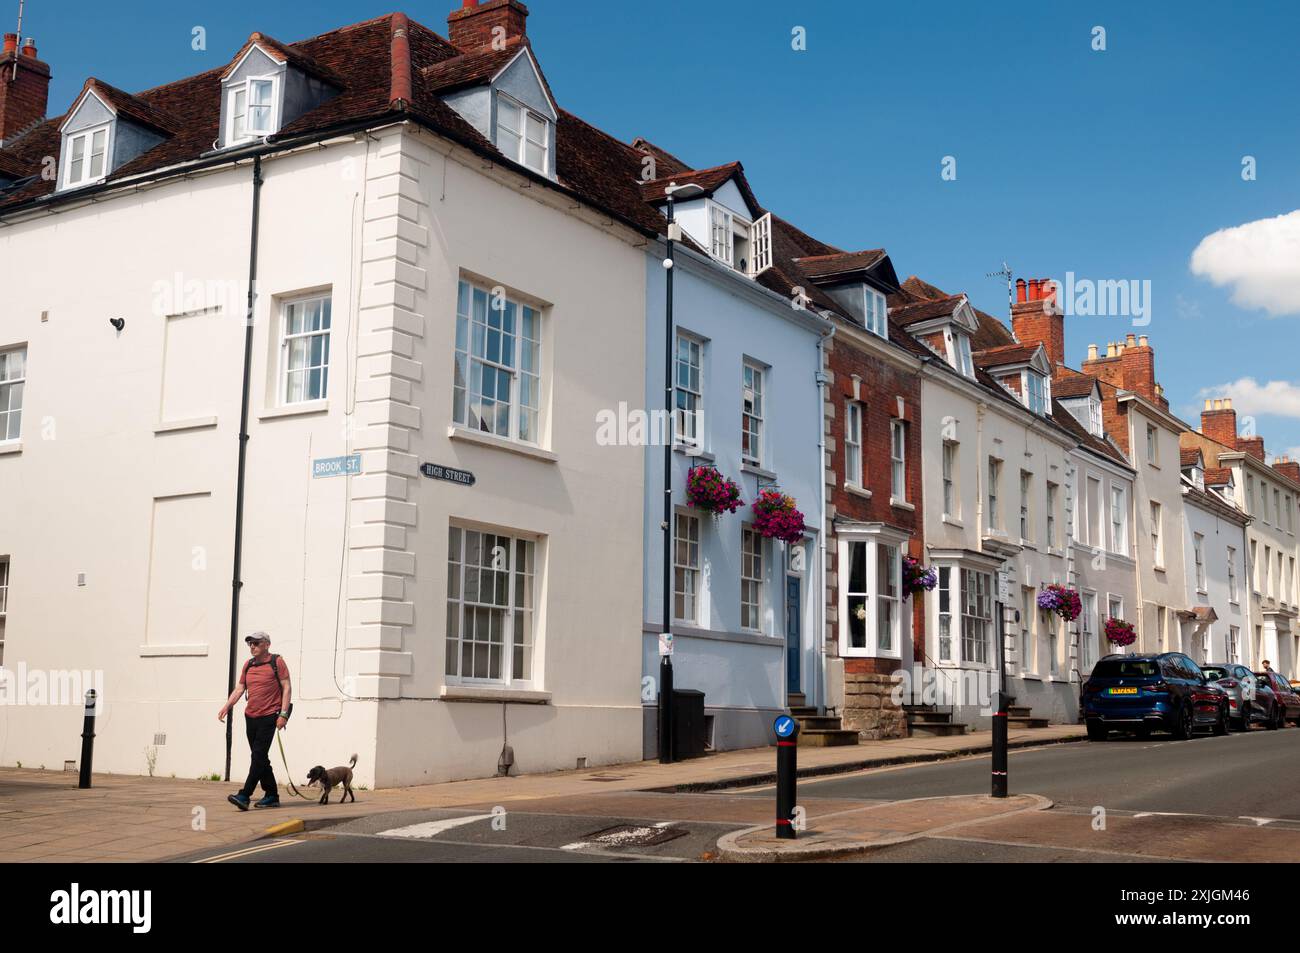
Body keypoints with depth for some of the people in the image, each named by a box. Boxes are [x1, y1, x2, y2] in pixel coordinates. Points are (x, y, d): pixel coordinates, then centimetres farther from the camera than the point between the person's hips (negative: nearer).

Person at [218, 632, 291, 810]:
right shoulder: (248, 665, 13)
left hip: (269, 717, -7)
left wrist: (283, 714, -14)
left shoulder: (277, 662, -5)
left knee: (259, 757, -12)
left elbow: (286, 688, -7)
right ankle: (272, 796, 18)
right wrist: (227, 706, -1)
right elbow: (239, 688, 14)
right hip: (250, 716, 7)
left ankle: (244, 796, -17)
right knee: (261, 758, 10)